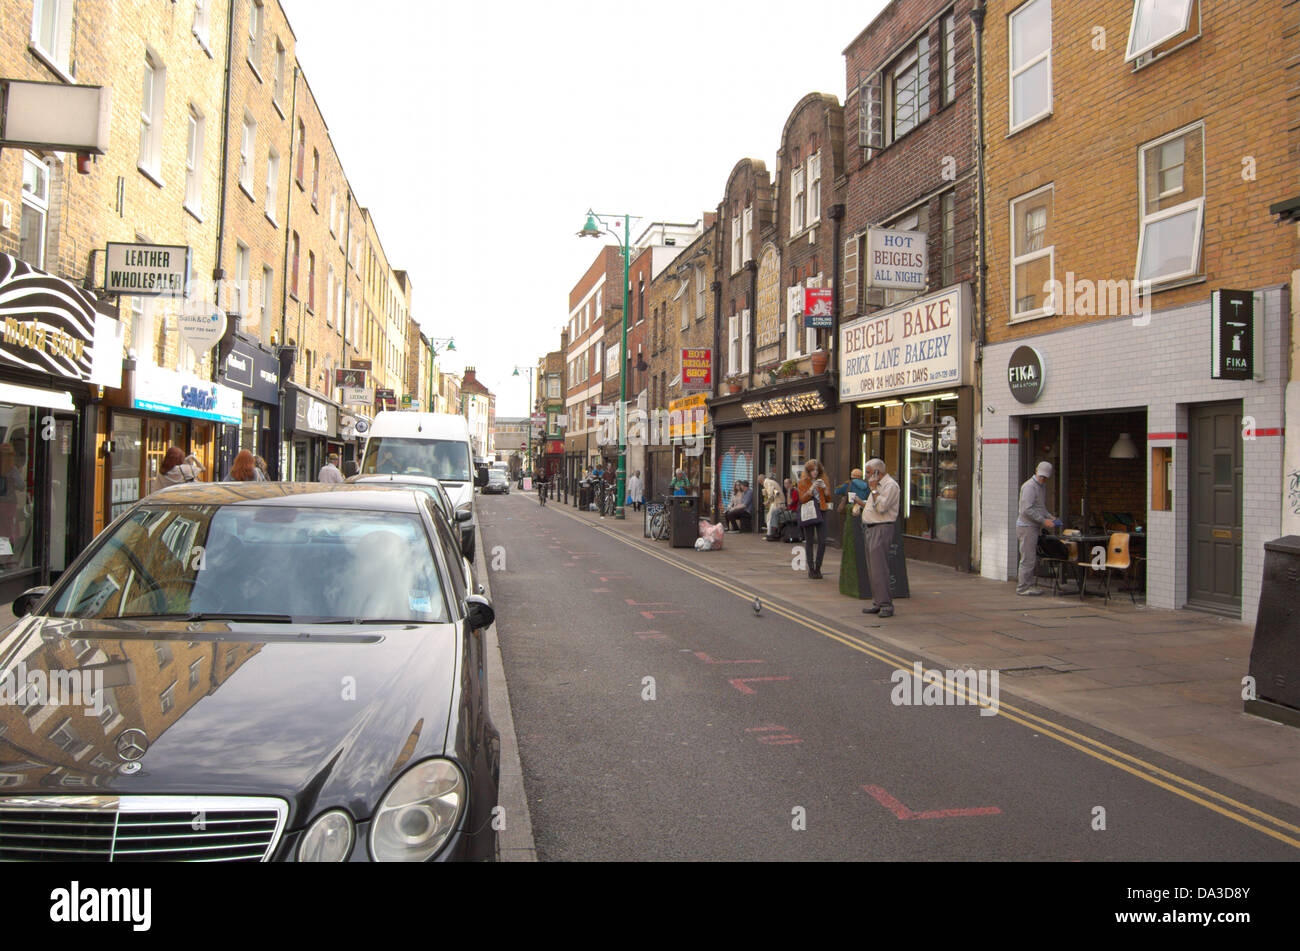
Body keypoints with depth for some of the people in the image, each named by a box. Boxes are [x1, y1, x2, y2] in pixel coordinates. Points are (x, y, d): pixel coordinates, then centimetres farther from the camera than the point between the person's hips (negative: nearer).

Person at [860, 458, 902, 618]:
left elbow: (881, 507, -22)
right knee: (872, 570, 11)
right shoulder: (877, 485, 20)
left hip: (882, 529, -10)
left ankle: (886, 604, -11)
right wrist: (861, 502, 18)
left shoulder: (890, 485, -11)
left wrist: (873, 489, -15)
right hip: (871, 529, 10)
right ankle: (877, 603, 16)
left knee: (879, 568, -13)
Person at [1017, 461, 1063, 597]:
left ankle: (1023, 580, 23)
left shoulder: (1042, 487, 17)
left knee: (1035, 558, 13)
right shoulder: (1029, 486, -15)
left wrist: (1050, 517, 8)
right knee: (1028, 559, -6)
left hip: (1035, 527, 10)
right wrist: (1043, 520, -21)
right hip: (1027, 526, -10)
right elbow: (1027, 510, -22)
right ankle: (1023, 587, 0)